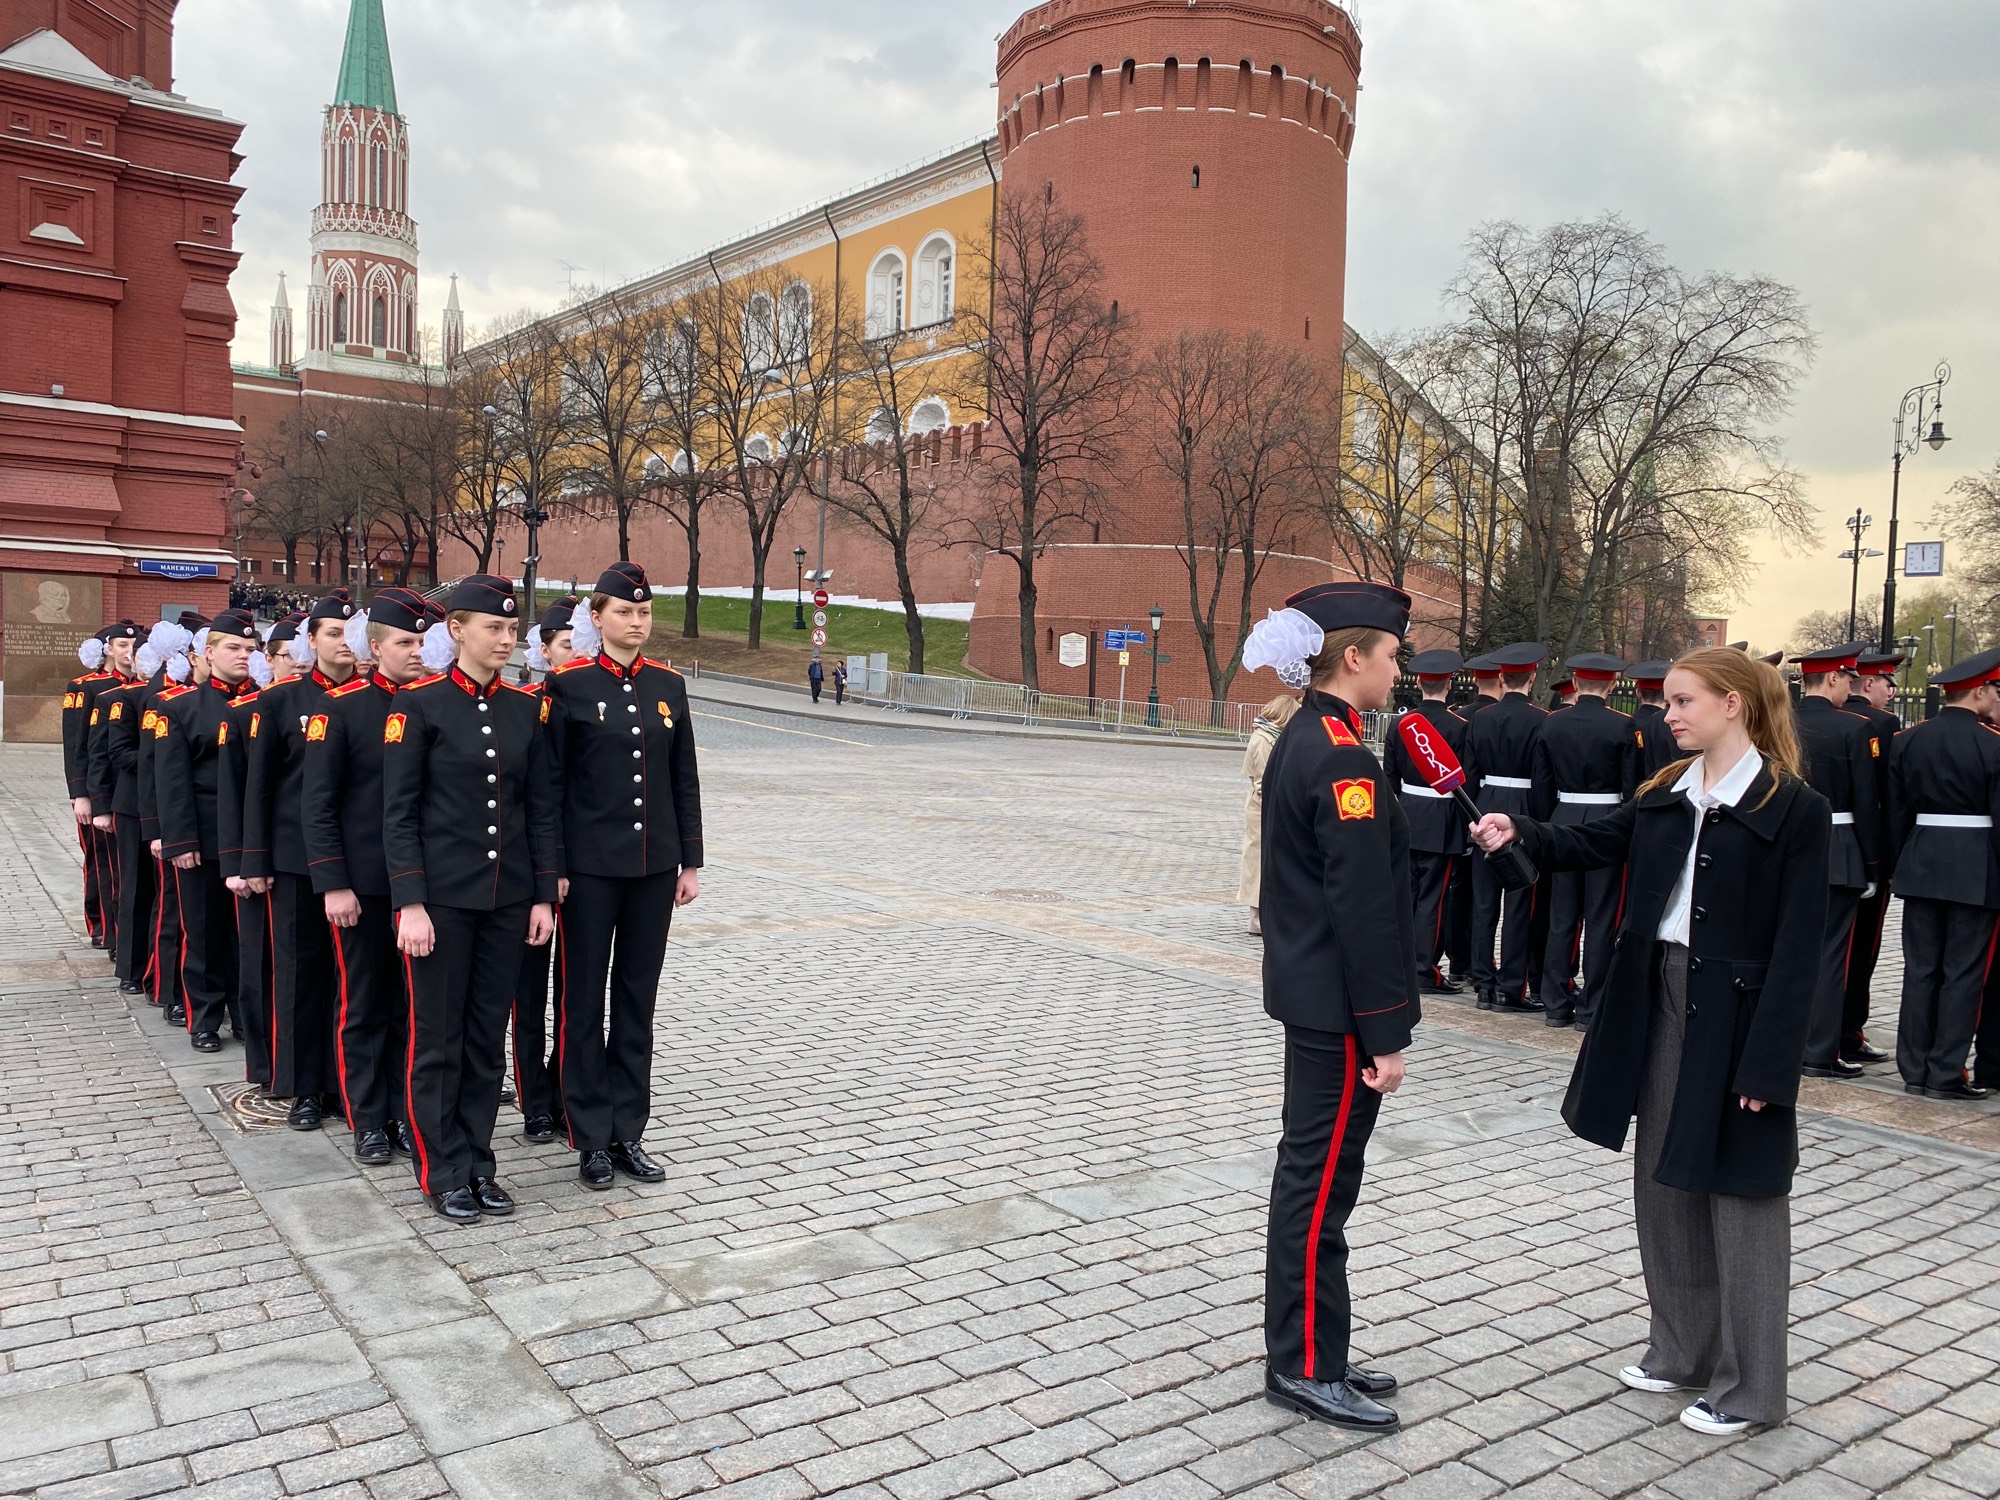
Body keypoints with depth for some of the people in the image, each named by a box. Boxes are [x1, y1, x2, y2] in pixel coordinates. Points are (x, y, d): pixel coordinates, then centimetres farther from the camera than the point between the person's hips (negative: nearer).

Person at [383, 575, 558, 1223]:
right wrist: (410, 903, -14)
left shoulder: (525, 706, 6)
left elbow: (540, 806, 8)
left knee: (489, 1035, 12)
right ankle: (444, 1172, 19)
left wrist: (543, 895, 4)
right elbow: (398, 812, -8)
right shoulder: (419, 704, -7)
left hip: (507, 898, 4)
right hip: (441, 897, -4)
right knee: (438, 1037, 6)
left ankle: (478, 1161, 24)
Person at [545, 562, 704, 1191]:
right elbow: (549, 782, -6)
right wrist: (552, 868, -10)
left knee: (637, 999, 11)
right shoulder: (569, 685, -6)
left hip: (654, 866, 4)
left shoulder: (668, 685, 6)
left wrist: (690, 862, 7)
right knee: (585, 1000, 6)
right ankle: (591, 1139, 17)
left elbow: (685, 780, 9)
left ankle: (628, 1132, 21)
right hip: (590, 867, -4)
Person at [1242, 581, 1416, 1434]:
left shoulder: (1301, 739, 11)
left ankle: (1306, 1351, 29)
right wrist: (1387, 1033, -18)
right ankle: (1305, 1369, 15)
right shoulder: (1345, 760, -20)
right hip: (1338, 1008, -10)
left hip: (1308, 991, 10)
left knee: (1310, 1176, 17)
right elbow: (1364, 908, -22)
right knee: (1321, 1182, 1)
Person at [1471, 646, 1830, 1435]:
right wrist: (1519, 833, -14)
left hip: (1737, 1016, -7)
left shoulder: (1795, 808, -13)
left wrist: (1767, 1064, -17)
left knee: (1738, 1194, 5)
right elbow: (1594, 843, 7)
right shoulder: (1667, 793, 6)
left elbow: (1796, 948, -15)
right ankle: (1683, 1349, 34)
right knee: (1664, 1179, 16)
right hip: (1659, 1000, 7)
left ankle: (1748, 1385, 21)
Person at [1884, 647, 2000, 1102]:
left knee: (1920, 969, 9)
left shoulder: (1906, 741, 5)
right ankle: (1945, 1074, 4)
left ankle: (1914, 1069, 13)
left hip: (1920, 863, 5)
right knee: (1963, 973, 2)